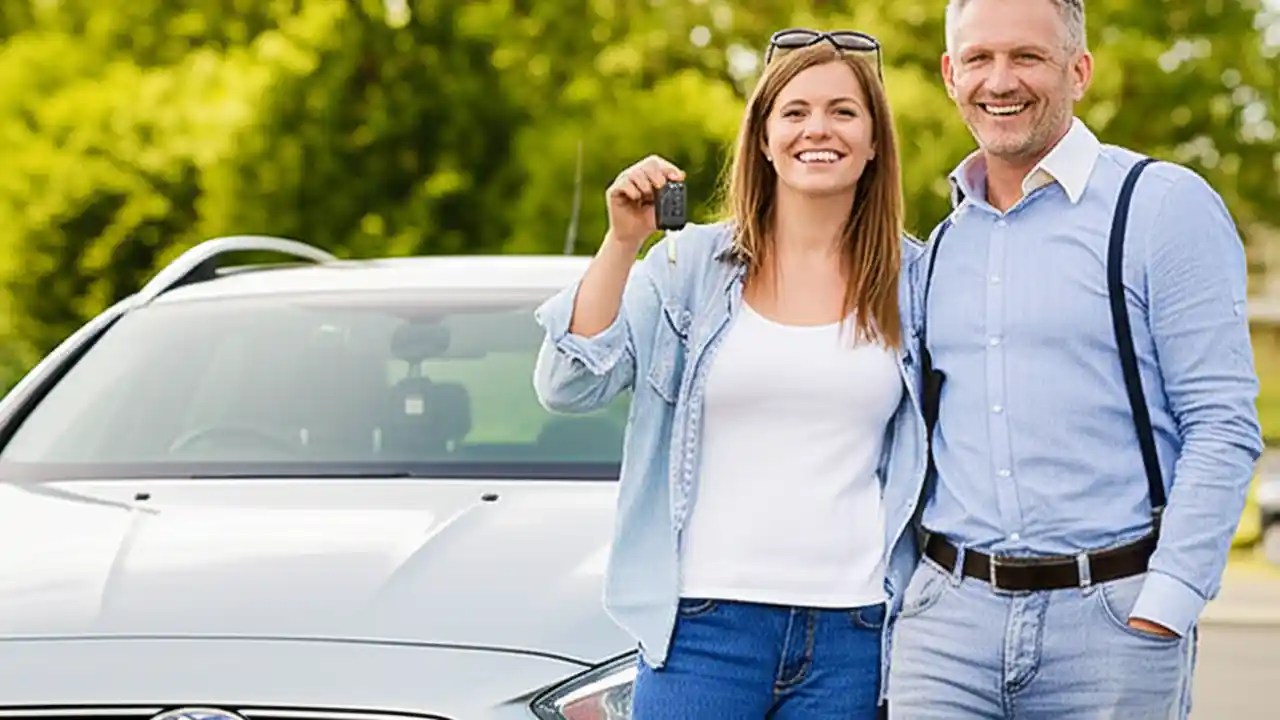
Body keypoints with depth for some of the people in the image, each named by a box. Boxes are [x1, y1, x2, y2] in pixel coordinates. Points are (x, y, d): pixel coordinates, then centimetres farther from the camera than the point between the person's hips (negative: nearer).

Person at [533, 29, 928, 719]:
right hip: (703, 621, -1)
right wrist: (622, 241, -13)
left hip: (852, 631, 1)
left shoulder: (911, 278, 6)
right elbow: (567, 388, -5)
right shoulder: (691, 263, 4)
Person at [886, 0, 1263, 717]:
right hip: (949, 614, 4)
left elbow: (1224, 428, -8)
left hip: (1111, 617, -4)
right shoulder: (941, 246, 14)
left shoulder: (1165, 207, -3)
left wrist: (1163, 609, -14)